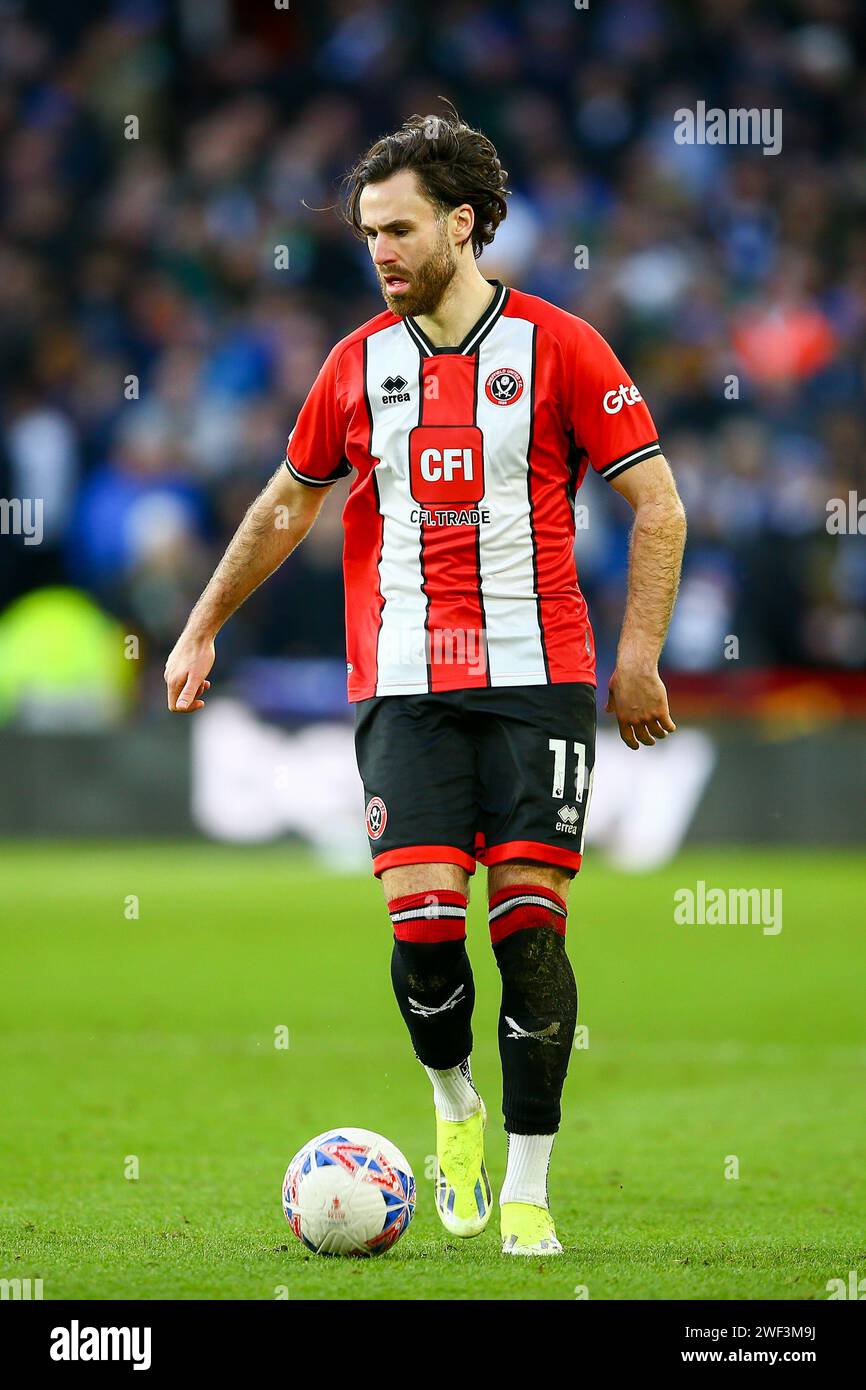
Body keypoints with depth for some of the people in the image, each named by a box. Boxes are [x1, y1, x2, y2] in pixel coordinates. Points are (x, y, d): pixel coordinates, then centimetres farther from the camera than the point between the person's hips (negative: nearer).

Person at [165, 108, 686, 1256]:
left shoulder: (556, 346, -1)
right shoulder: (358, 364, 10)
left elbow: (658, 505, 1)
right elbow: (285, 507, 23)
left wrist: (638, 658, -7)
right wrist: (203, 629, 25)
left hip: (537, 676, -2)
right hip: (402, 686, 2)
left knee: (530, 918, -6)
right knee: (425, 920, -11)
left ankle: (527, 1193, 2)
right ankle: (454, 1102, 19)